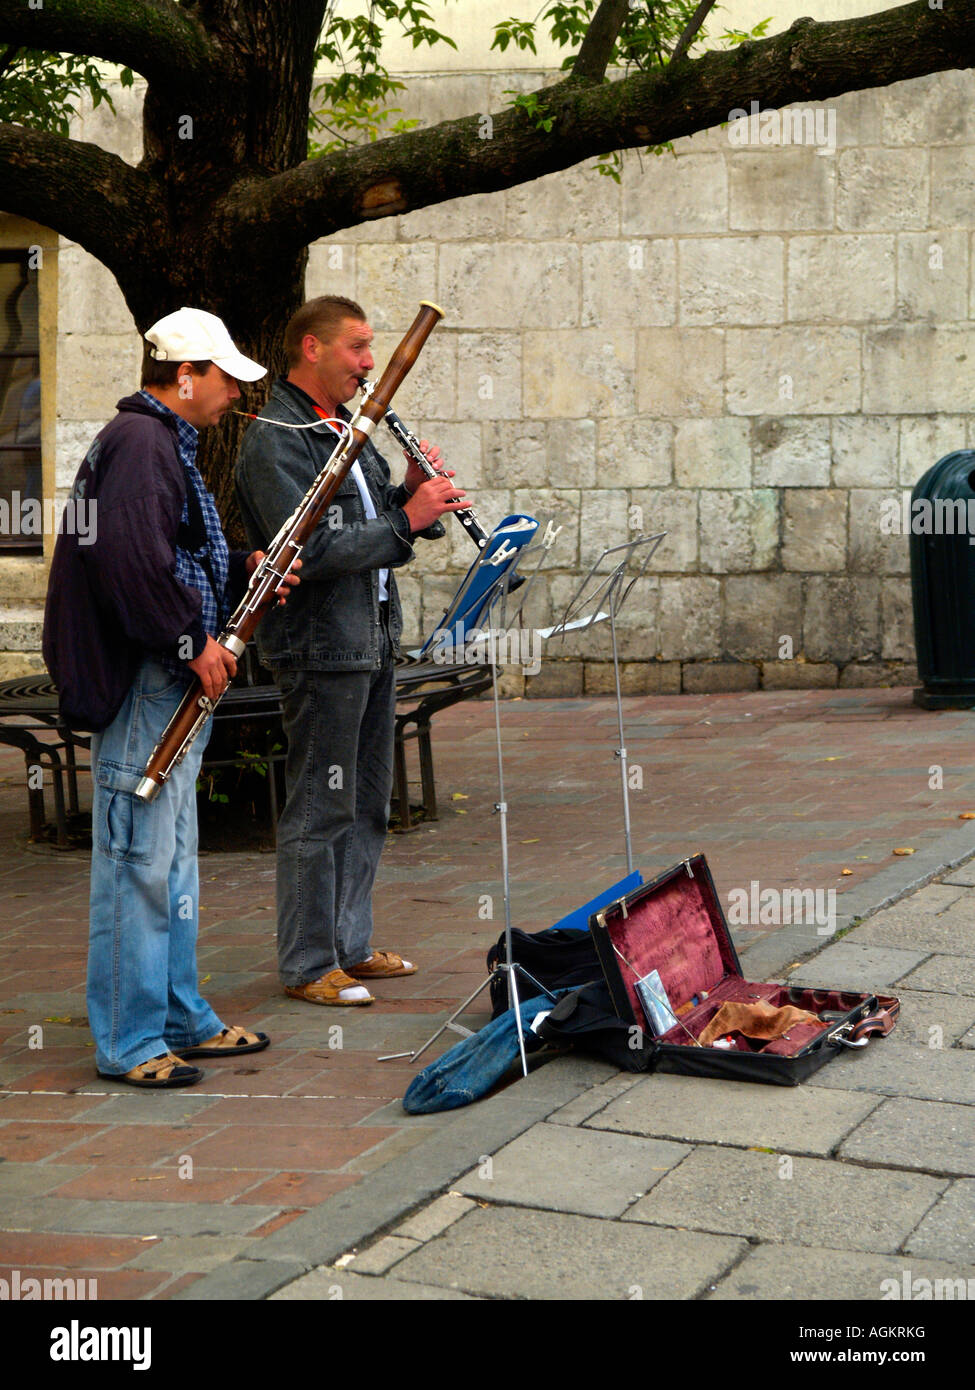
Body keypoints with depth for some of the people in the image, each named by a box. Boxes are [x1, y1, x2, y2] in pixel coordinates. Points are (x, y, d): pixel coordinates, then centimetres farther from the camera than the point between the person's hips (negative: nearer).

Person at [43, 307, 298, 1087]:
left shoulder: (165, 444, 19)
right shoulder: (139, 442, -15)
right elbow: (129, 559, -26)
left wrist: (245, 570, 10)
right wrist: (191, 641, -20)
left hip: (173, 682, 11)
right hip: (143, 684, -11)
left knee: (173, 864, 16)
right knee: (138, 863, -6)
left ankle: (182, 1020, 26)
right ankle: (127, 1042, 1)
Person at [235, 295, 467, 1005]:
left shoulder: (347, 426, 15)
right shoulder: (275, 439, -14)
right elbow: (310, 551, -24)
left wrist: (416, 493, 0)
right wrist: (406, 520, -21)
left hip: (374, 639, 9)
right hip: (321, 646, -9)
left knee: (368, 804, 15)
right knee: (321, 811, -3)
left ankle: (351, 945, 26)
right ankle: (307, 965, 6)